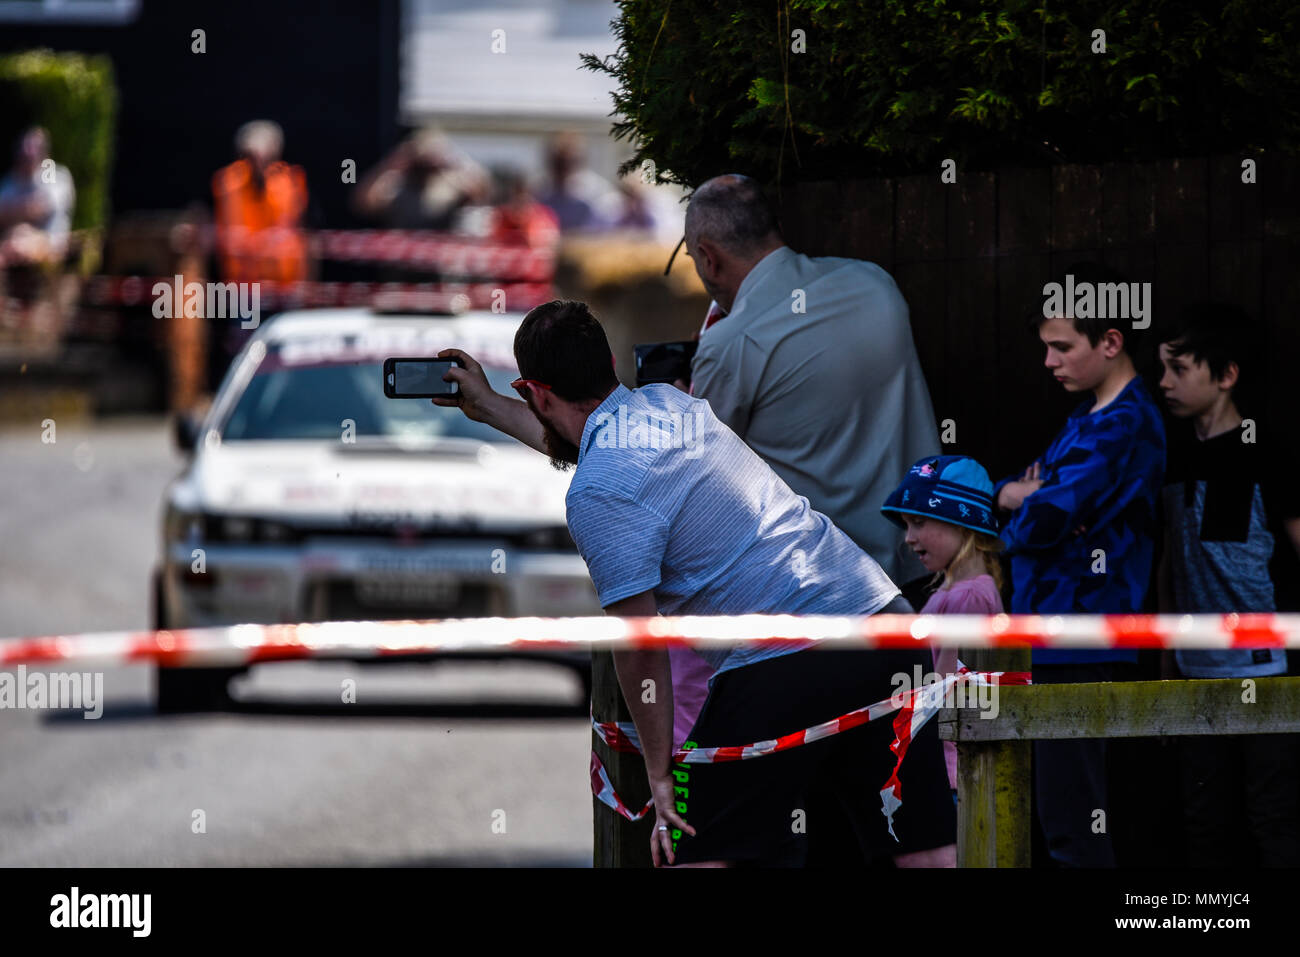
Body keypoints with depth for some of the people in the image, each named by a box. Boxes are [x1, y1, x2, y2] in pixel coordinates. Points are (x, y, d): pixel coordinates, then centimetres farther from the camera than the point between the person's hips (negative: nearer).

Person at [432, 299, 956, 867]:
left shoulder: (597, 497, -9)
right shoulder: (665, 403, 17)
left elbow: (641, 649, -9)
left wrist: (659, 772, 0)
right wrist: (487, 408, 53)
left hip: (786, 663, -8)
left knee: (705, 854, 3)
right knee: (926, 848, 5)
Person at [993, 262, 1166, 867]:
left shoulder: (1123, 425, -14)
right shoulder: (1090, 418, 18)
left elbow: (1047, 520, -20)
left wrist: (1018, 502, 2)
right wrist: (1018, 494, -4)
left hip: (1082, 652, -10)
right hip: (1059, 641, 10)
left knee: (1072, 825, -10)